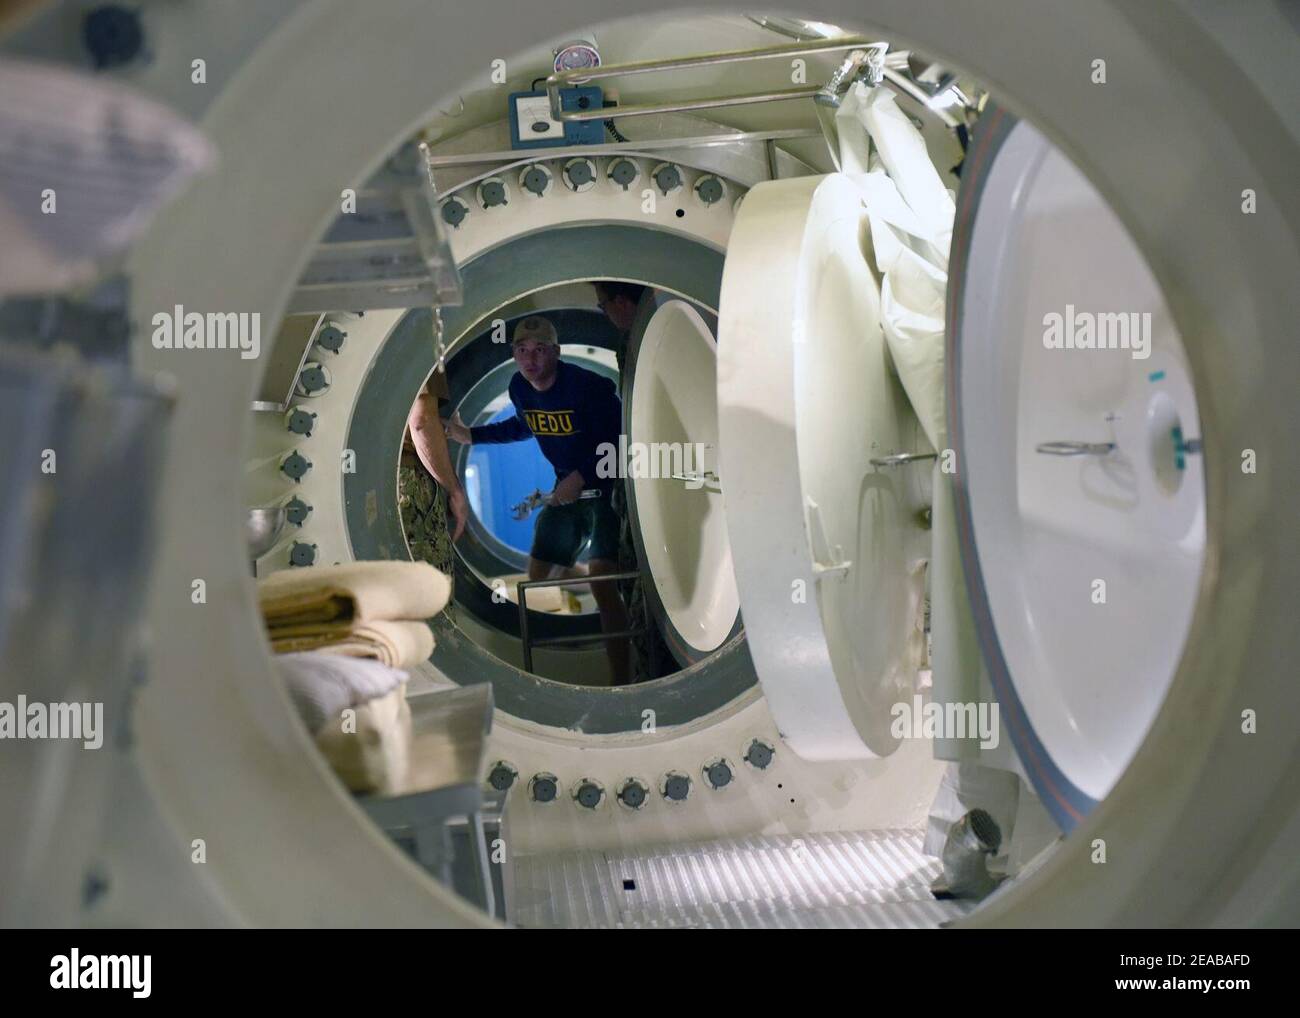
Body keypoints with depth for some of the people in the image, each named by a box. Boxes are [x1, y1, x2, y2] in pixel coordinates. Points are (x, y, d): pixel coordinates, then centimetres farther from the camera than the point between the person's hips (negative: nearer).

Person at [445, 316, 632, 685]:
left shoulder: (586, 386, -25)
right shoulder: (519, 387, -3)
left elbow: (621, 439, -22)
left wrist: (581, 477, -29)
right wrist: (472, 436, 14)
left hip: (608, 485, -8)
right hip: (568, 486, 8)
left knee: (601, 580, -20)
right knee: (539, 573, 12)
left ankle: (621, 682, -15)